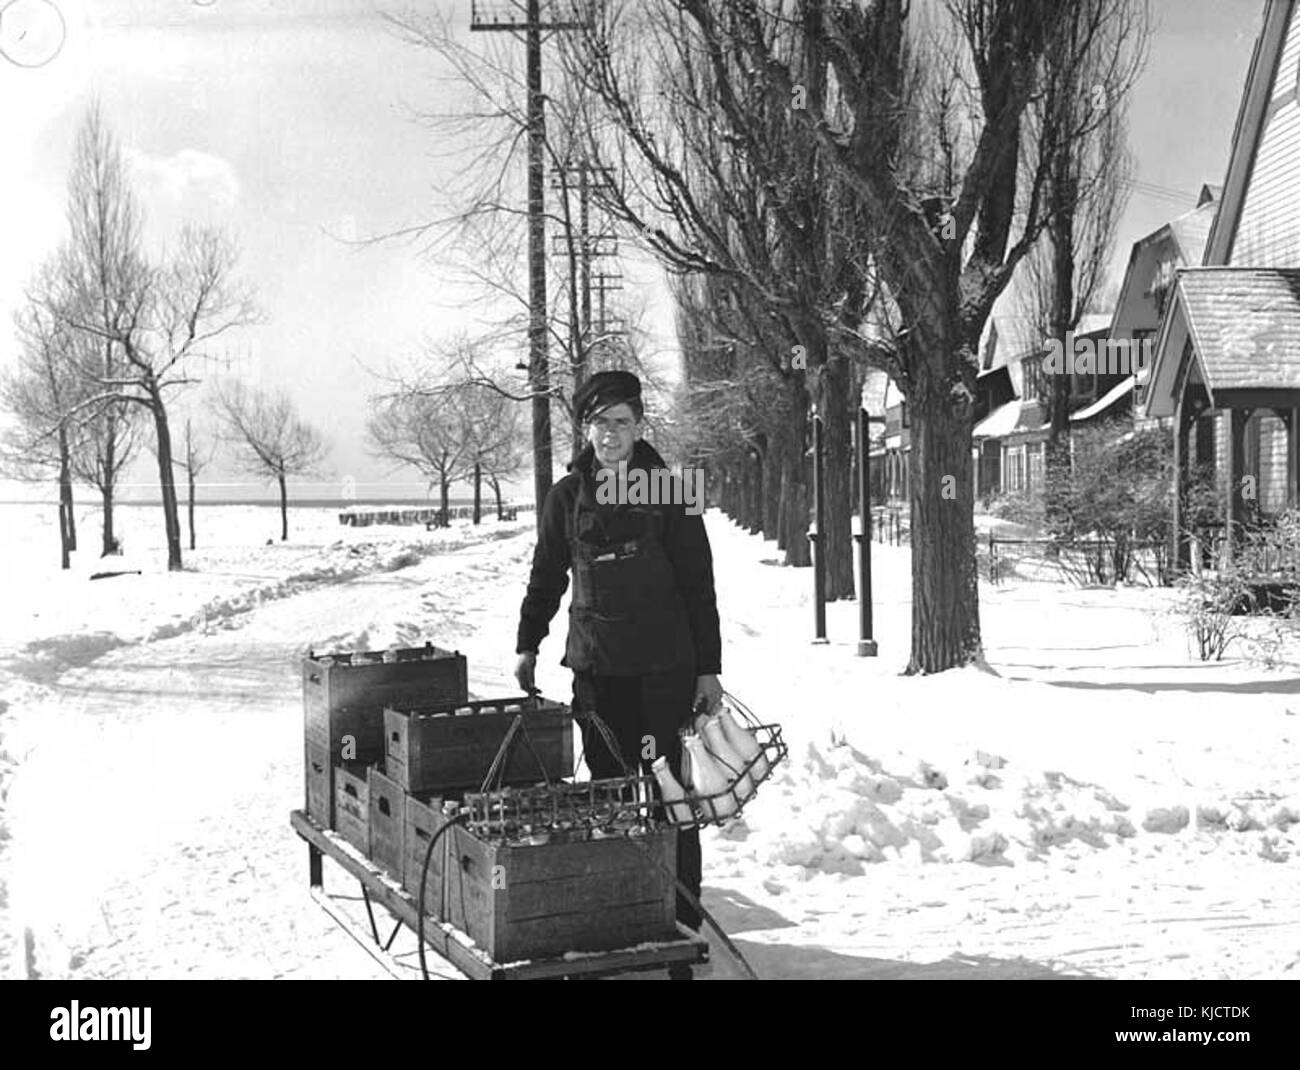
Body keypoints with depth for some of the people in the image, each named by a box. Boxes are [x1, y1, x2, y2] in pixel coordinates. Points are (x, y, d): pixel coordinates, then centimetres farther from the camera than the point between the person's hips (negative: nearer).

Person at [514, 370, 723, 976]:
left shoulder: (669, 494, -1)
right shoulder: (567, 497, 7)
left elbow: (698, 586, 0)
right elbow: (546, 577, 18)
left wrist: (709, 669, -1)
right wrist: (527, 645, 14)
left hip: (665, 667, -2)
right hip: (597, 669, 3)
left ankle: (681, 920, 8)